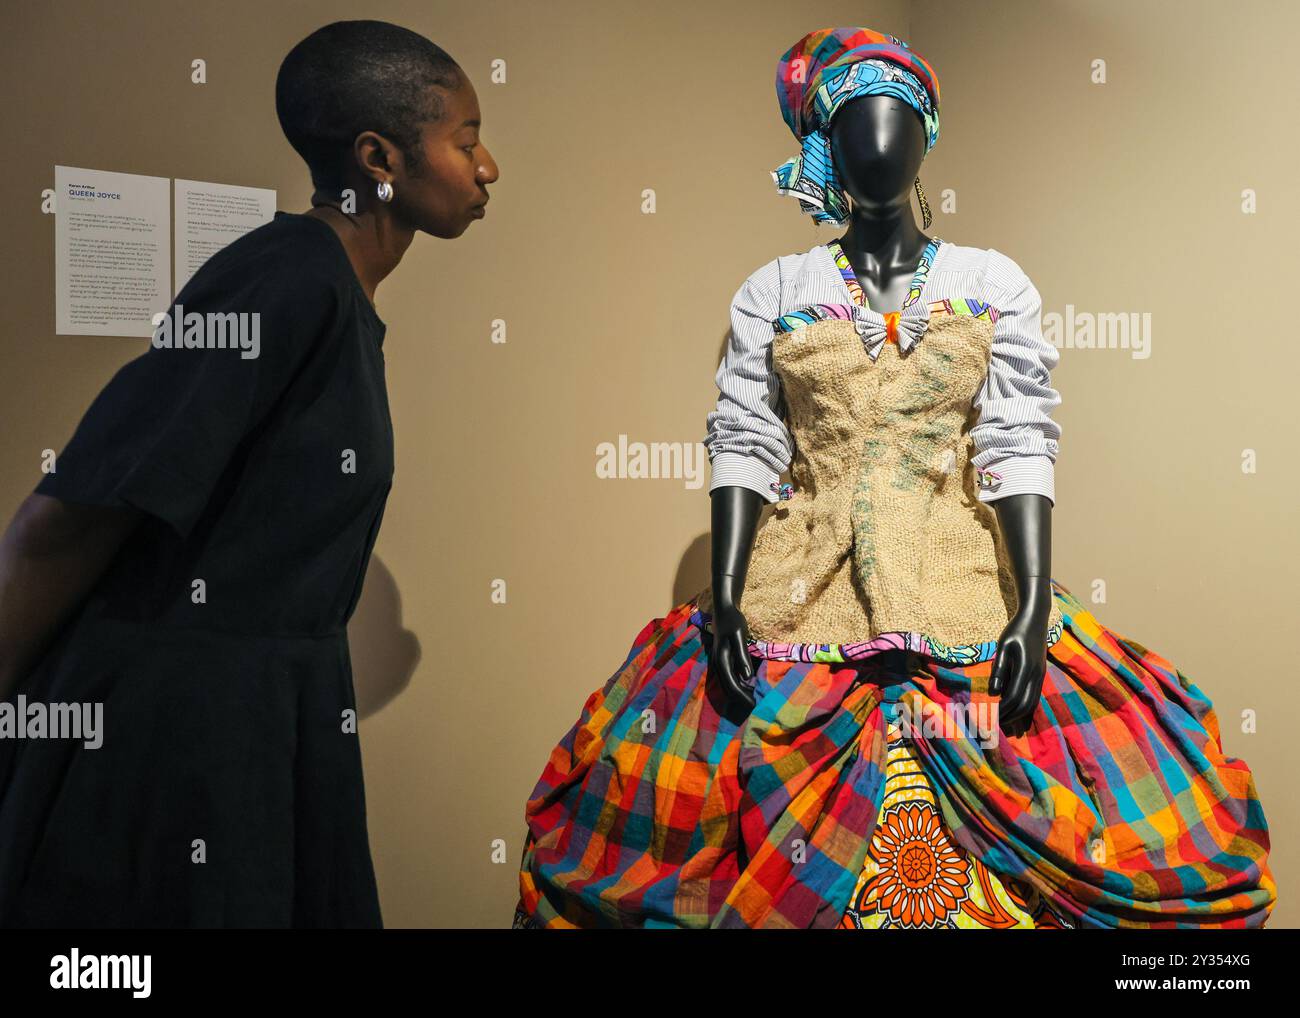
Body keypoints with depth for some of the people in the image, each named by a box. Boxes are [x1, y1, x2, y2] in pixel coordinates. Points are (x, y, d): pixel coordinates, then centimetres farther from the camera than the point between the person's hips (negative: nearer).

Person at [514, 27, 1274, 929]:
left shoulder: (994, 285, 6)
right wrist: (723, 599, -7)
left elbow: (1019, 449, -1)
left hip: (963, 603, 0)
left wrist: (1036, 608, -10)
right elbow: (745, 447, 2)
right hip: (798, 600, 1)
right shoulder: (774, 293, 7)